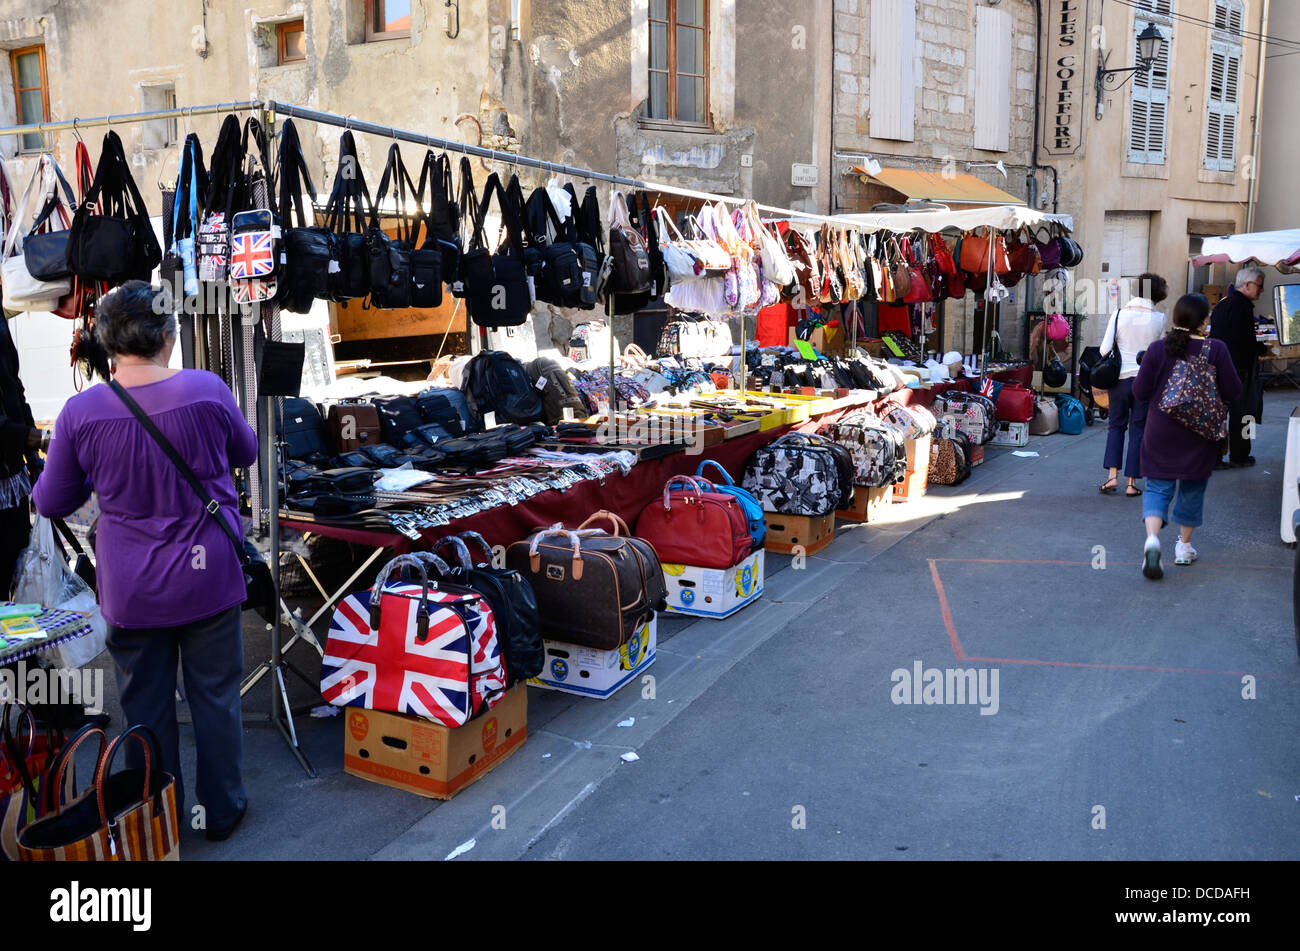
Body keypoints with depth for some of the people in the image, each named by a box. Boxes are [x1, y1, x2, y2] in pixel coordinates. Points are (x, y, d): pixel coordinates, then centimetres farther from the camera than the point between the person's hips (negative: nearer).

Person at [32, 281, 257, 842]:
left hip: (132, 592, 1)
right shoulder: (206, 391, -13)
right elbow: (245, 453, 7)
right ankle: (222, 811, 29)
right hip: (209, 579, 0)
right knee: (216, 697, 14)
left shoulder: (80, 412, -11)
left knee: (146, 707, 15)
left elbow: (51, 504, 1)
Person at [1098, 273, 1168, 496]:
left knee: (1116, 425, 14)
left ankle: (1113, 475, 1)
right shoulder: (1159, 319, -3)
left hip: (1120, 377, 0)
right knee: (1138, 430, 7)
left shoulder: (1120, 314, -3)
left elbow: (1105, 348, -4)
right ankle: (1132, 482, 7)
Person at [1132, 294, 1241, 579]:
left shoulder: (1157, 349, -8)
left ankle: (1152, 538, -18)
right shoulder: (1216, 350, -11)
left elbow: (1139, 392, -4)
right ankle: (1184, 546, 27)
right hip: (1199, 436, 0)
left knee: (1158, 488, 6)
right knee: (1192, 490, 17)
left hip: (1161, 435, 0)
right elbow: (1233, 391, -6)